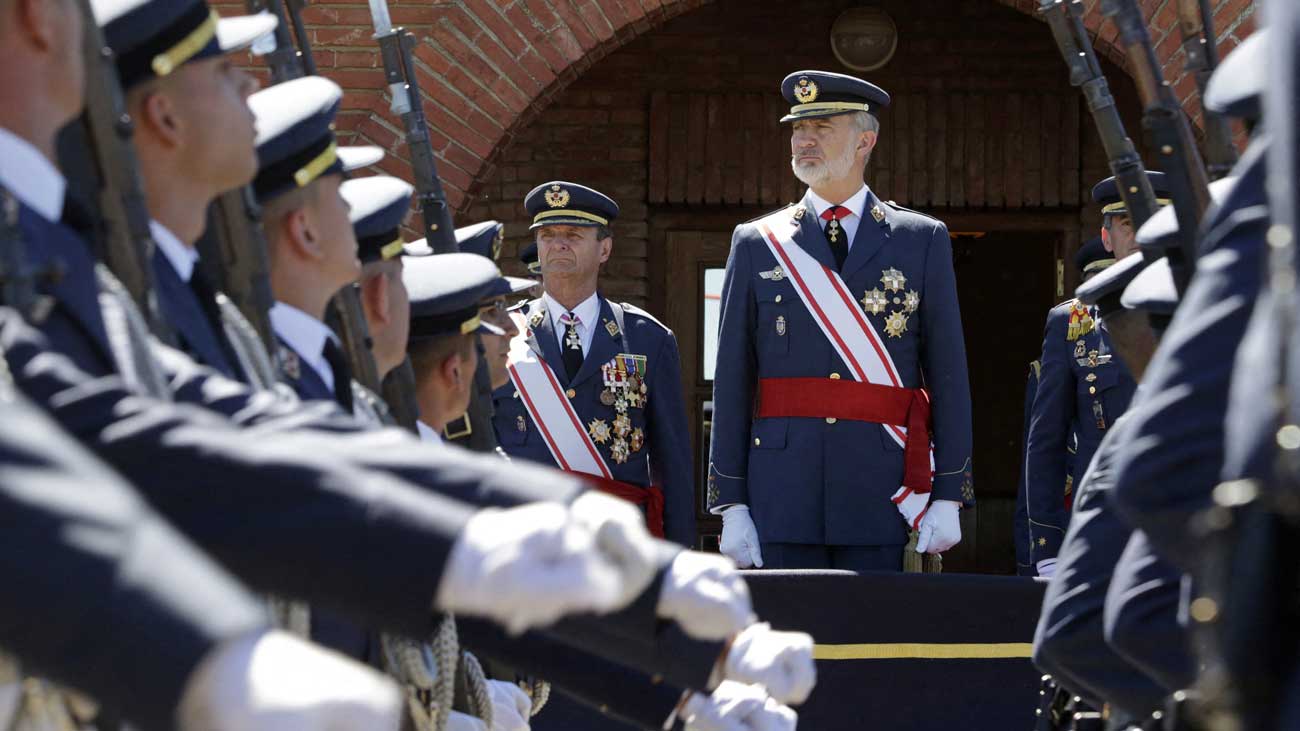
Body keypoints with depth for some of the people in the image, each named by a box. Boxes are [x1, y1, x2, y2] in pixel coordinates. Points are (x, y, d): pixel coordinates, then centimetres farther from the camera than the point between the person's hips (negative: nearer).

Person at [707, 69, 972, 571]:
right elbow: (733, 384, 7)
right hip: (784, 496, 1)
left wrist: (948, 497, -2)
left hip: (883, 494, -1)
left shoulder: (922, 241, 7)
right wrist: (731, 505, 1)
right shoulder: (757, 244, 9)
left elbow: (948, 377, 5)